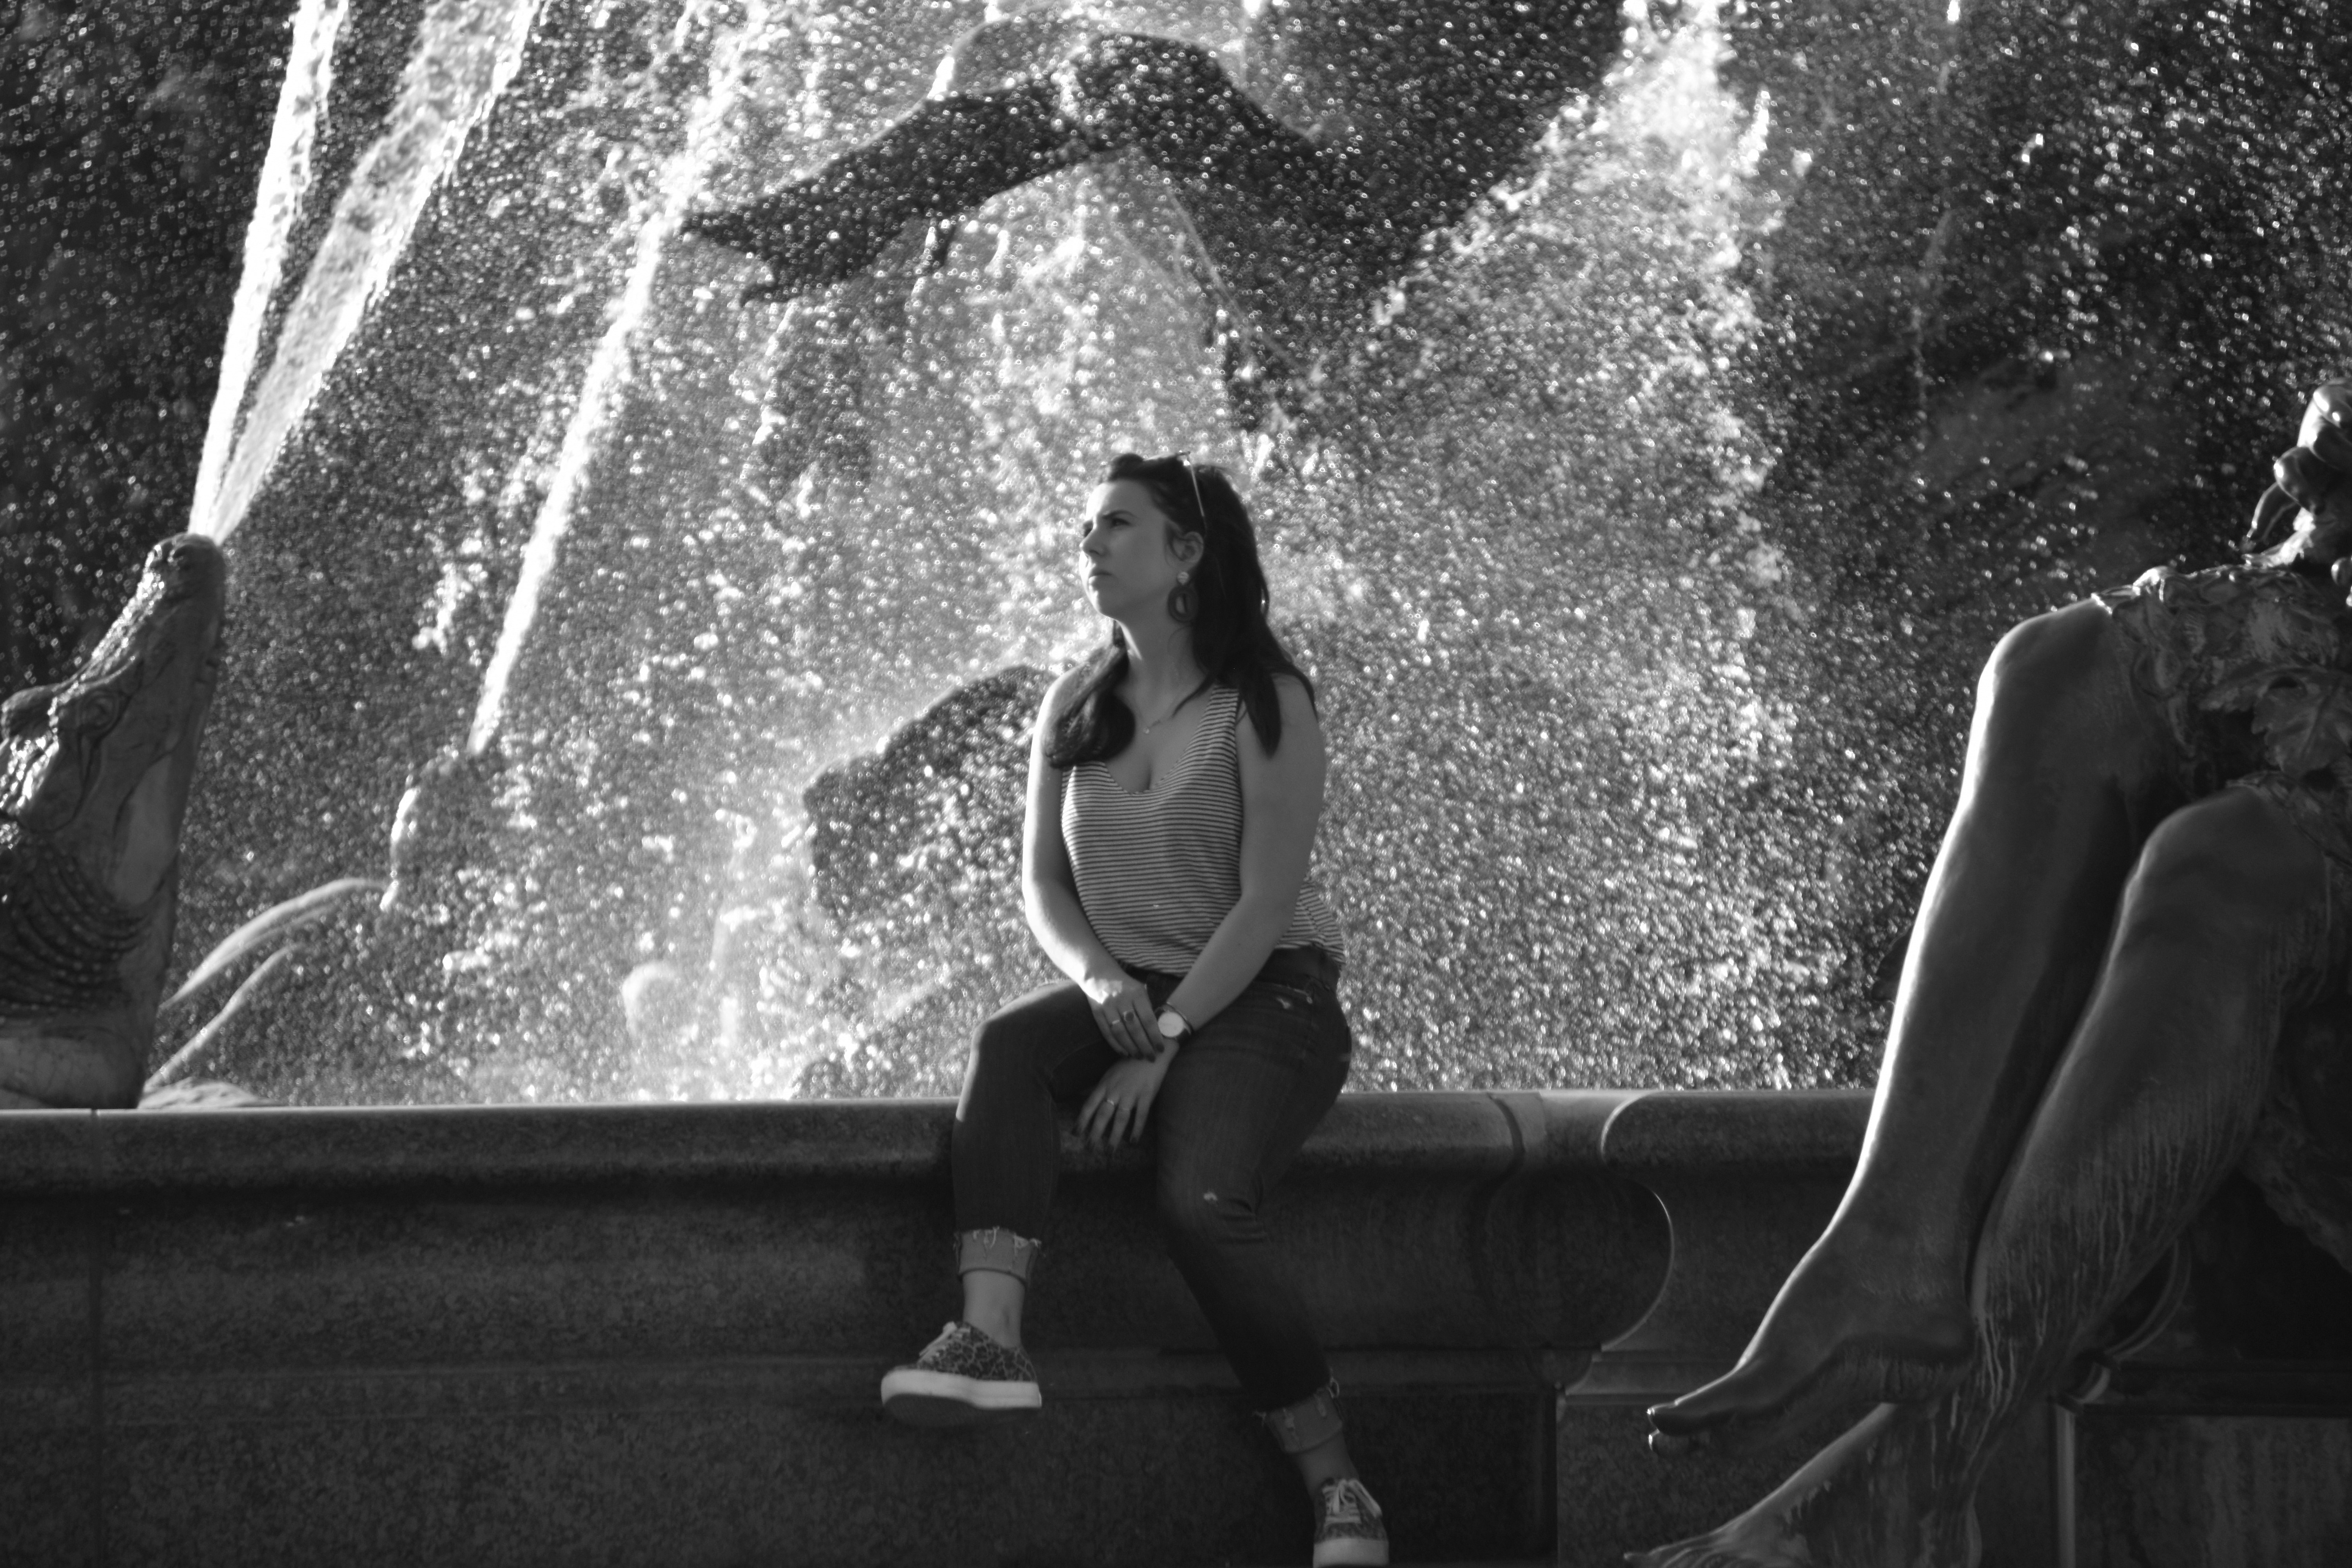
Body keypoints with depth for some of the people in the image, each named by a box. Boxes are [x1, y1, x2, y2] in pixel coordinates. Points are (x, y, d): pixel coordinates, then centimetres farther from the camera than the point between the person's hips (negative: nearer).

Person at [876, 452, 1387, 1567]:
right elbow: (1041, 882, 8)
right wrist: (1100, 981, -13)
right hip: (1122, 995, 5)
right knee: (1007, 1046, -28)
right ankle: (991, 1340, -44)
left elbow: (1265, 904, -13)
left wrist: (1163, 1044, -20)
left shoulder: (1264, 706, -8)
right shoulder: (1076, 708, 10)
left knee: (1203, 1202, -31)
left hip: (1261, 997, -5)